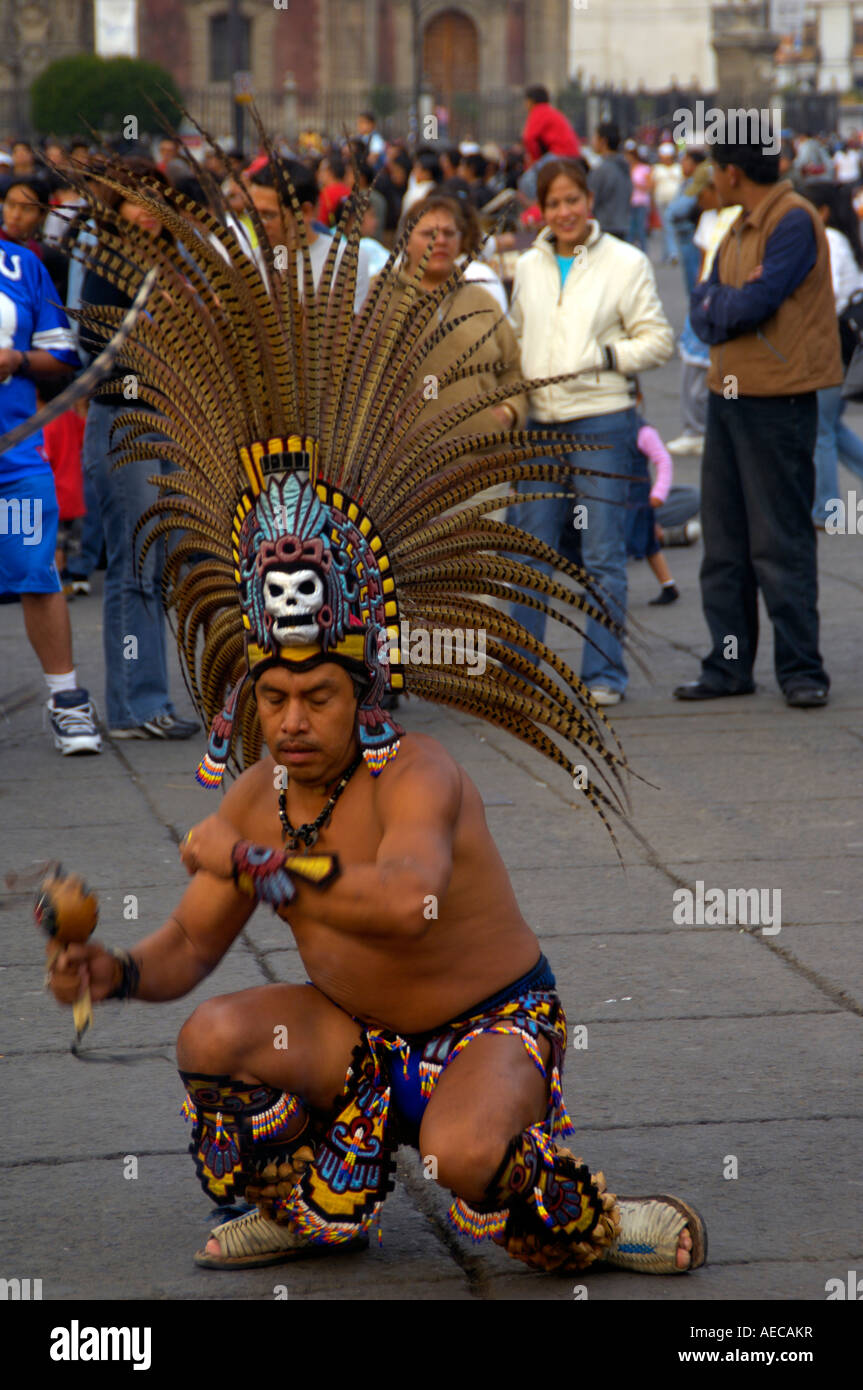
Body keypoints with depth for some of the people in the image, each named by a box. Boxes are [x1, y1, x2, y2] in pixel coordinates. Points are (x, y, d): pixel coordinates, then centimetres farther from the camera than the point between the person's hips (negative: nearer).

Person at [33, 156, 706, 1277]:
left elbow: (406, 898, -45)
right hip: (360, 1033, 7)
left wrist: (257, 864, -39)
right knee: (214, 1036, -13)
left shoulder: (416, 780, -25)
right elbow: (189, 948, 0)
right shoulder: (255, 799, -4)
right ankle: (307, 1212, 12)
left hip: (492, 1024, -7)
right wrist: (116, 972, -23)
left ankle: (592, 1225, -1)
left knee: (465, 1150, -35)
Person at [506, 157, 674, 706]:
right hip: (541, 425, 4)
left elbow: (659, 340, 1)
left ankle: (604, 674, 5)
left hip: (602, 421, -4)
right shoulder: (530, 266, 14)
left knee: (603, 556, -1)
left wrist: (604, 357, -13)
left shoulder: (625, 263, 1)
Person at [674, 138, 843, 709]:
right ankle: (729, 666, 15)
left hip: (778, 400, -9)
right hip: (728, 396, 9)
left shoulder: (794, 222, -12)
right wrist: (729, 306, -10)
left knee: (780, 543, -6)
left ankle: (802, 668, 1)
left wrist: (718, 306, -1)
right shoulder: (739, 231, 17)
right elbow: (702, 311, 10)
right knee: (725, 541, 10)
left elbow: (754, 305, -19)